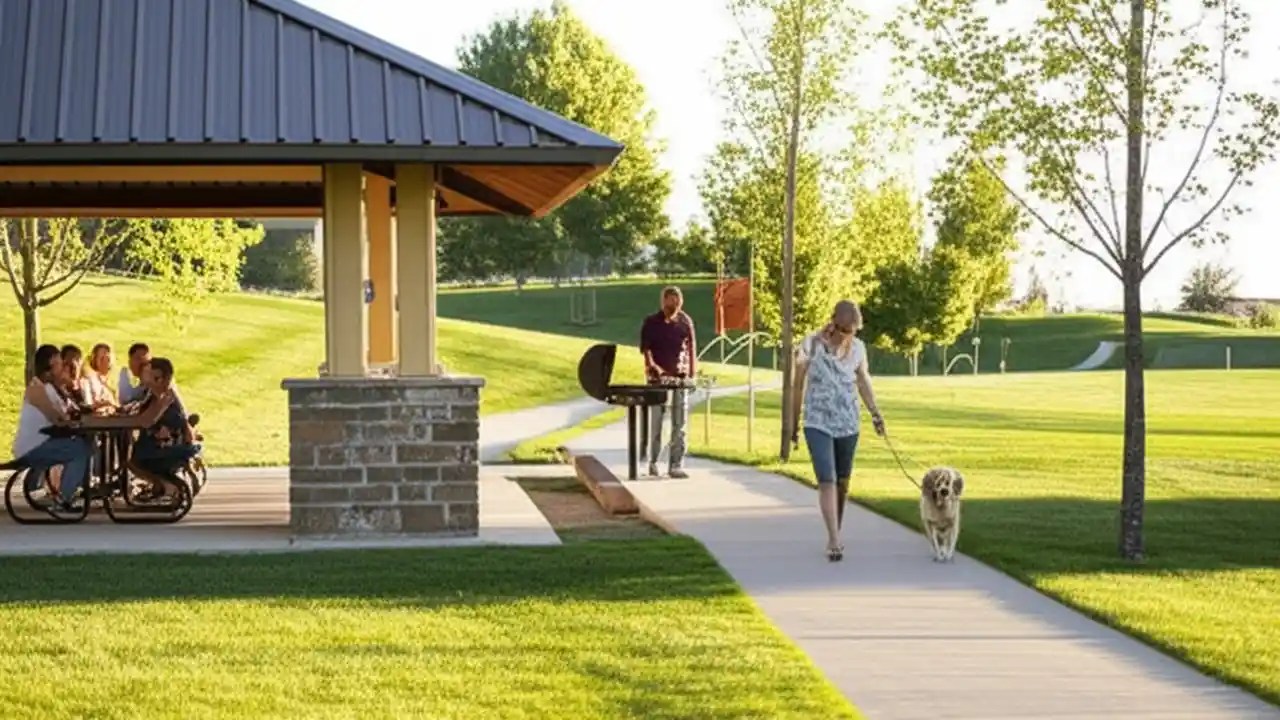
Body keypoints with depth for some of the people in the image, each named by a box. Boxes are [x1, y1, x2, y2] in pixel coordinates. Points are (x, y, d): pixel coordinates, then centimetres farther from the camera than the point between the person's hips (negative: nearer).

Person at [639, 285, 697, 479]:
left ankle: (676, 465, 0)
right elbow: (645, 347, -5)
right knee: (655, 421, 3)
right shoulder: (651, 322, -1)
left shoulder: (685, 321, 4)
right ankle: (653, 461, 16)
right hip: (657, 377, -2)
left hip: (680, 376, 2)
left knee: (680, 423, -2)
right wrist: (652, 365, -23)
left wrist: (692, 372, 4)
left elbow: (691, 346, 10)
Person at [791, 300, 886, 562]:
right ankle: (835, 541, -20)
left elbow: (863, 381, 15)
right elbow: (798, 386, 0)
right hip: (818, 424, -4)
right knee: (827, 481, -15)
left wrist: (875, 413, 3)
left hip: (848, 424, 4)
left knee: (842, 482, 10)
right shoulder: (810, 346, -8)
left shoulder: (857, 347, 1)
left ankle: (835, 536, 24)